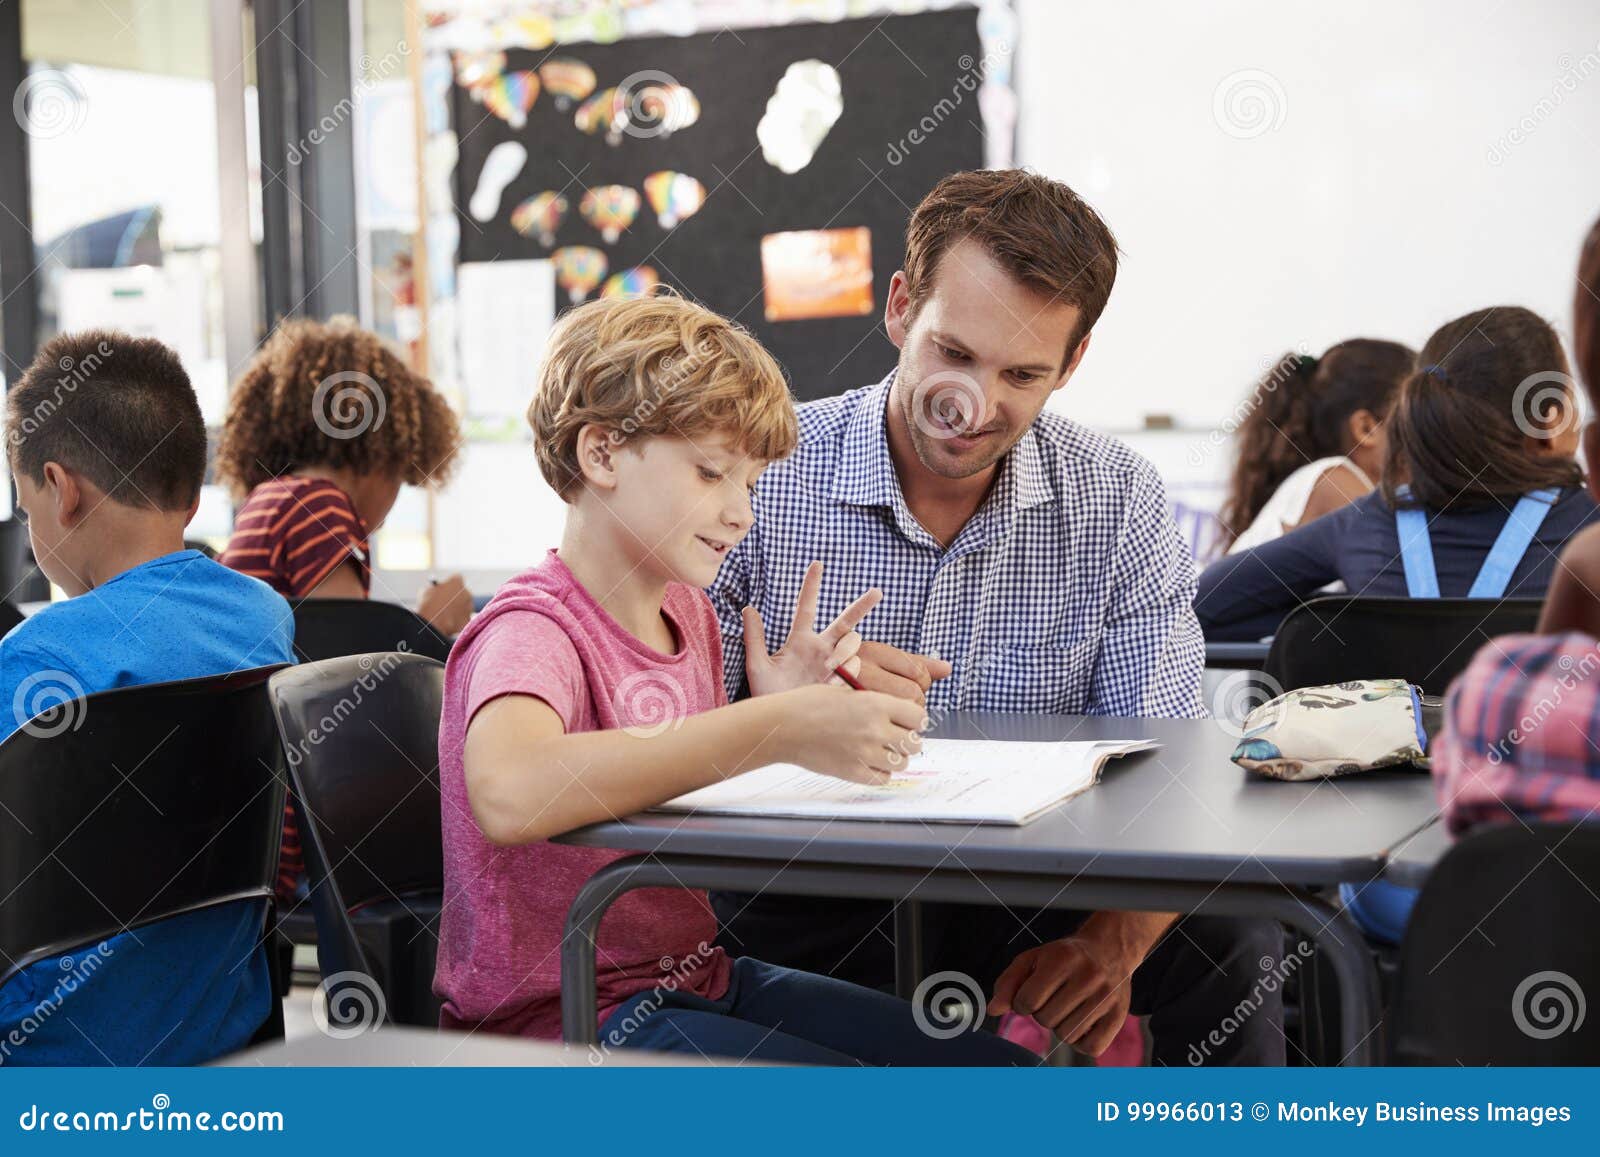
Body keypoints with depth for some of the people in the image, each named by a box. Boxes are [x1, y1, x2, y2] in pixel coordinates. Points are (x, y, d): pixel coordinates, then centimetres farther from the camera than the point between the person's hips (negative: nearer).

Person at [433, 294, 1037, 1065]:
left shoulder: (689, 613, 9)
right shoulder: (533, 629, -17)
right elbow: (509, 792, -41)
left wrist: (775, 709, 0)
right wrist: (777, 729, -40)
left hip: (694, 977, 9)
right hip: (561, 1020, -8)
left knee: (1004, 1062, 1)